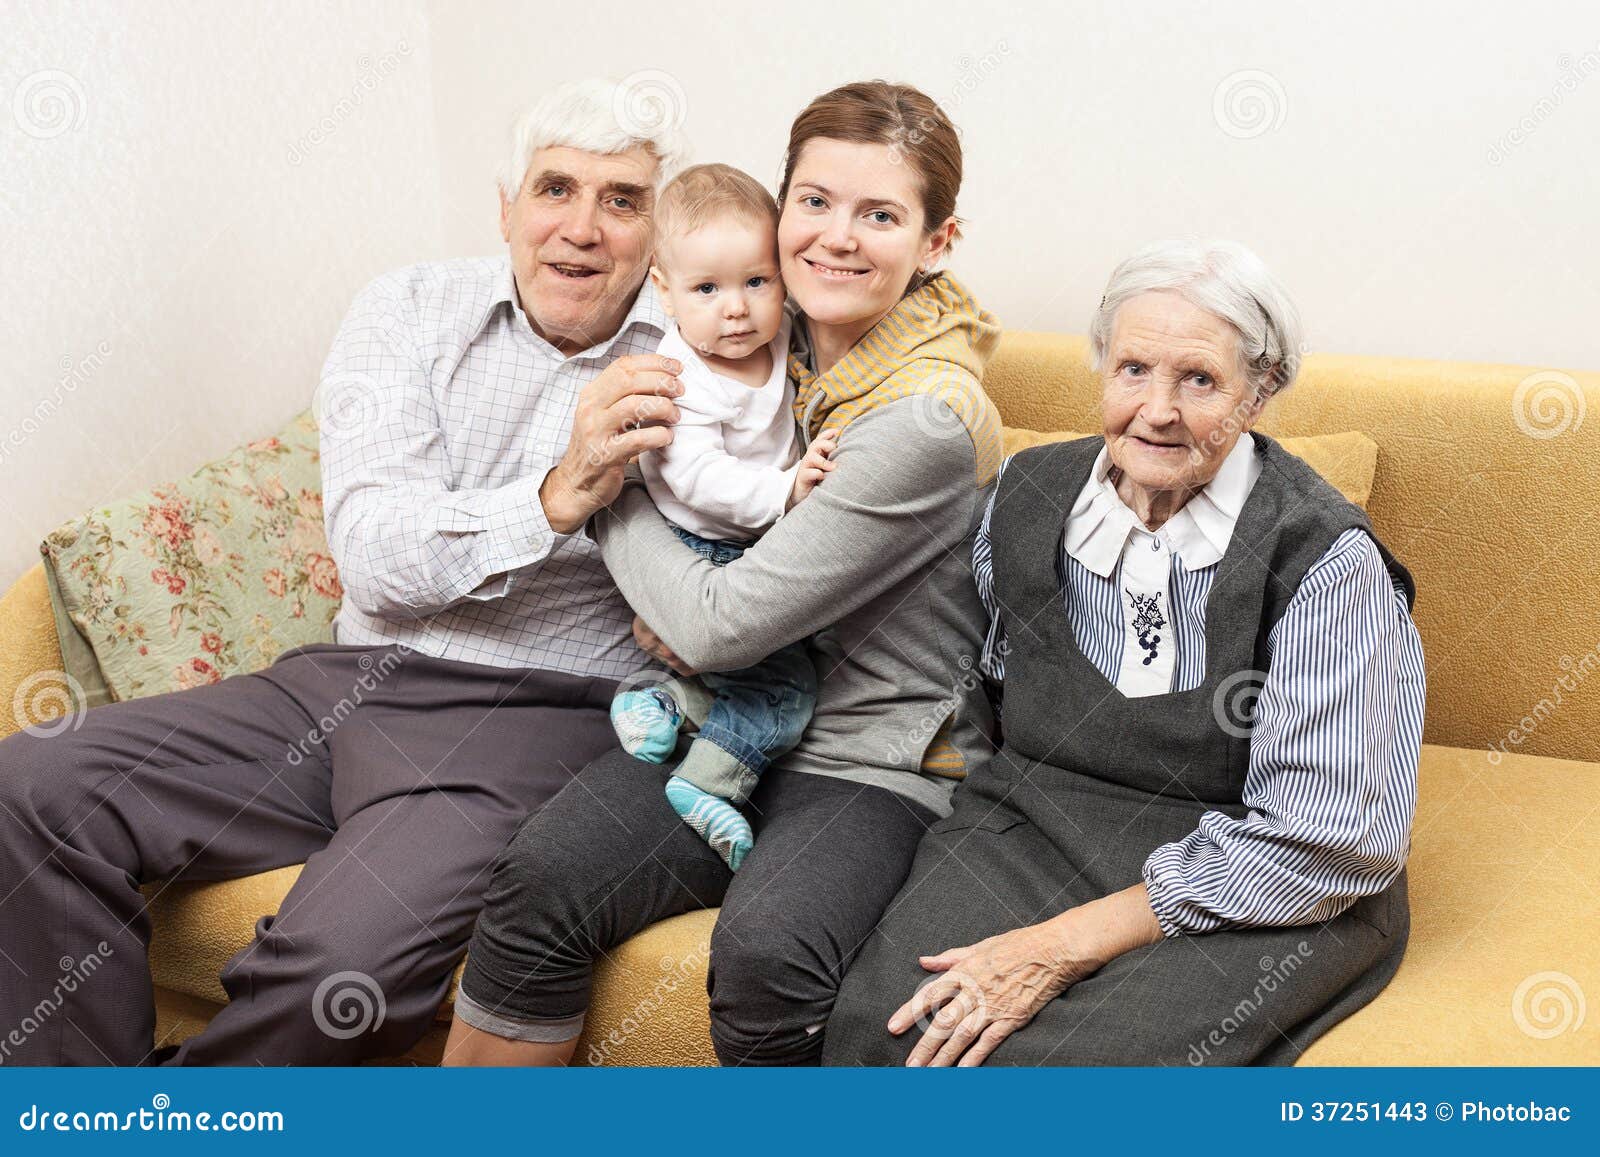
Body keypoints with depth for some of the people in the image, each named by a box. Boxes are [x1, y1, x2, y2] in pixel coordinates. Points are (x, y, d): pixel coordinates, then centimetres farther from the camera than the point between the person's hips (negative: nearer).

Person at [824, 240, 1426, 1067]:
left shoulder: (1328, 560, -14)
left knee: (1050, 1055, -31)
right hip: (1039, 822, 5)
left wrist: (1063, 945, -20)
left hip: (1255, 901, -4)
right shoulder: (1028, 493, 2)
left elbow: (1316, 842, -17)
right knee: (881, 1024, -23)